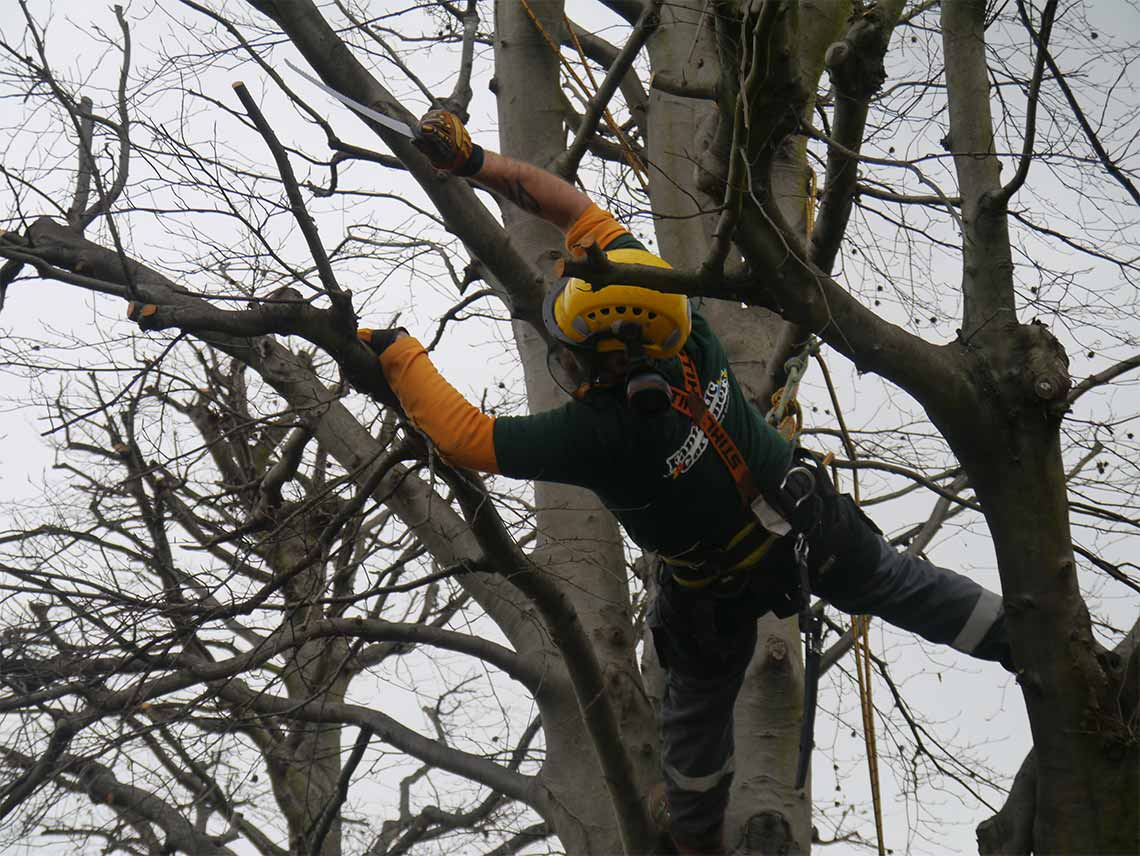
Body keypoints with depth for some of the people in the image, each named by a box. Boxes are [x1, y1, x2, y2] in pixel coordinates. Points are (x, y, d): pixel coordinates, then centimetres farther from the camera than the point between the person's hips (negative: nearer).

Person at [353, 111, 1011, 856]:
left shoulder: (600, 433, -40)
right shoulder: (686, 327, -25)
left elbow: (464, 436, -33)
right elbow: (580, 211, -17)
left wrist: (396, 353, -24)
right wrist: (473, 162, -18)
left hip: (723, 585, -4)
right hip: (807, 519, 4)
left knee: (700, 703, 23)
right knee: (898, 582, 26)